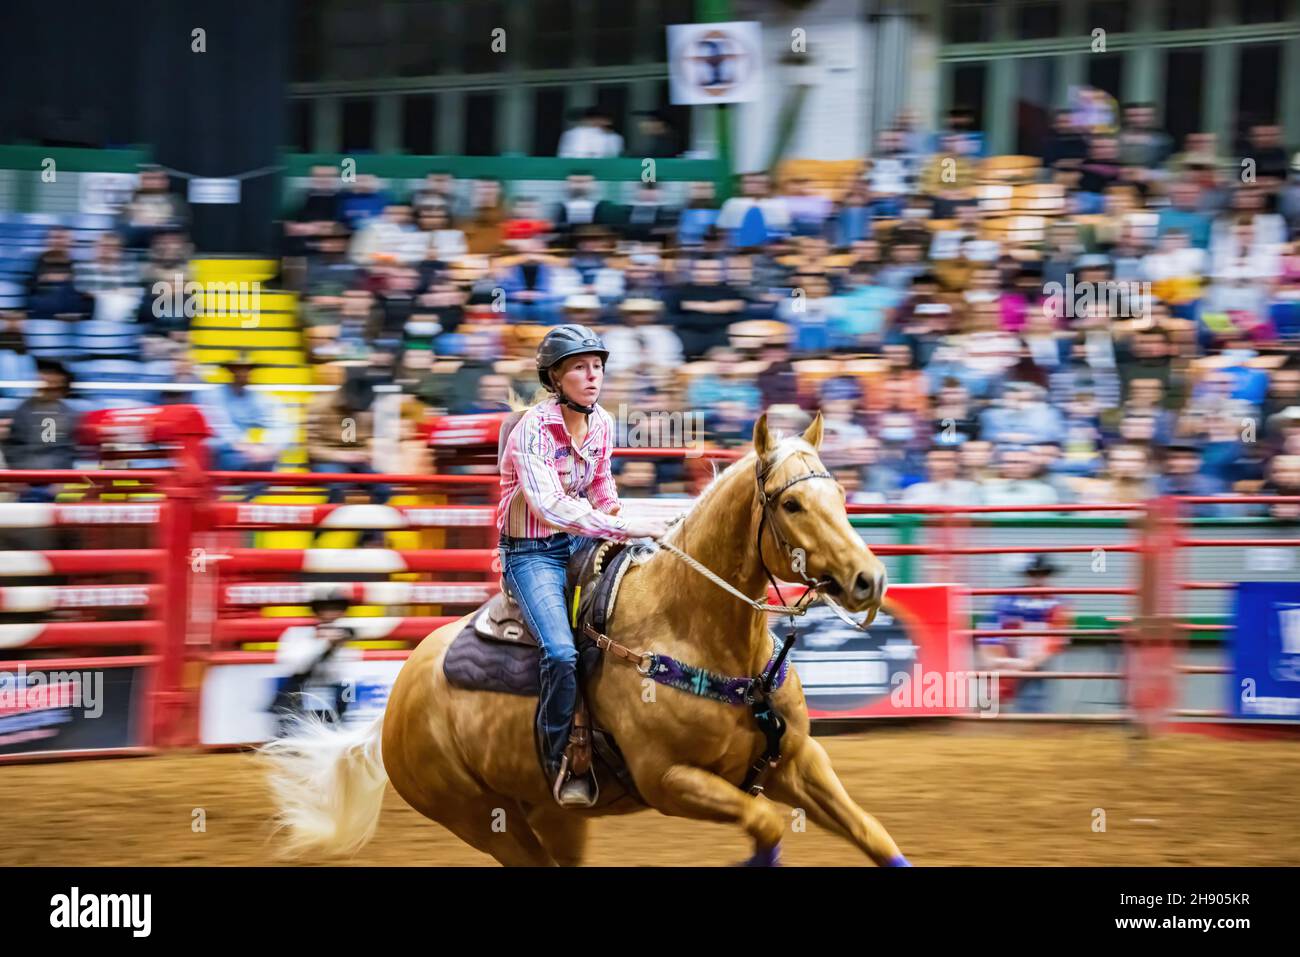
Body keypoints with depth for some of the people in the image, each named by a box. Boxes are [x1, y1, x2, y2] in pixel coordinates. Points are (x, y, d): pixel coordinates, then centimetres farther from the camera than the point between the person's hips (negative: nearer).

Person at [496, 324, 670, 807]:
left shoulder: (603, 425, 2)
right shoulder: (534, 429, -20)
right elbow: (550, 507, -31)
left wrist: (622, 524, -2)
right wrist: (626, 528, -33)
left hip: (582, 542, 8)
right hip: (532, 553, -8)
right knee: (562, 653, -25)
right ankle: (559, 762, -9)